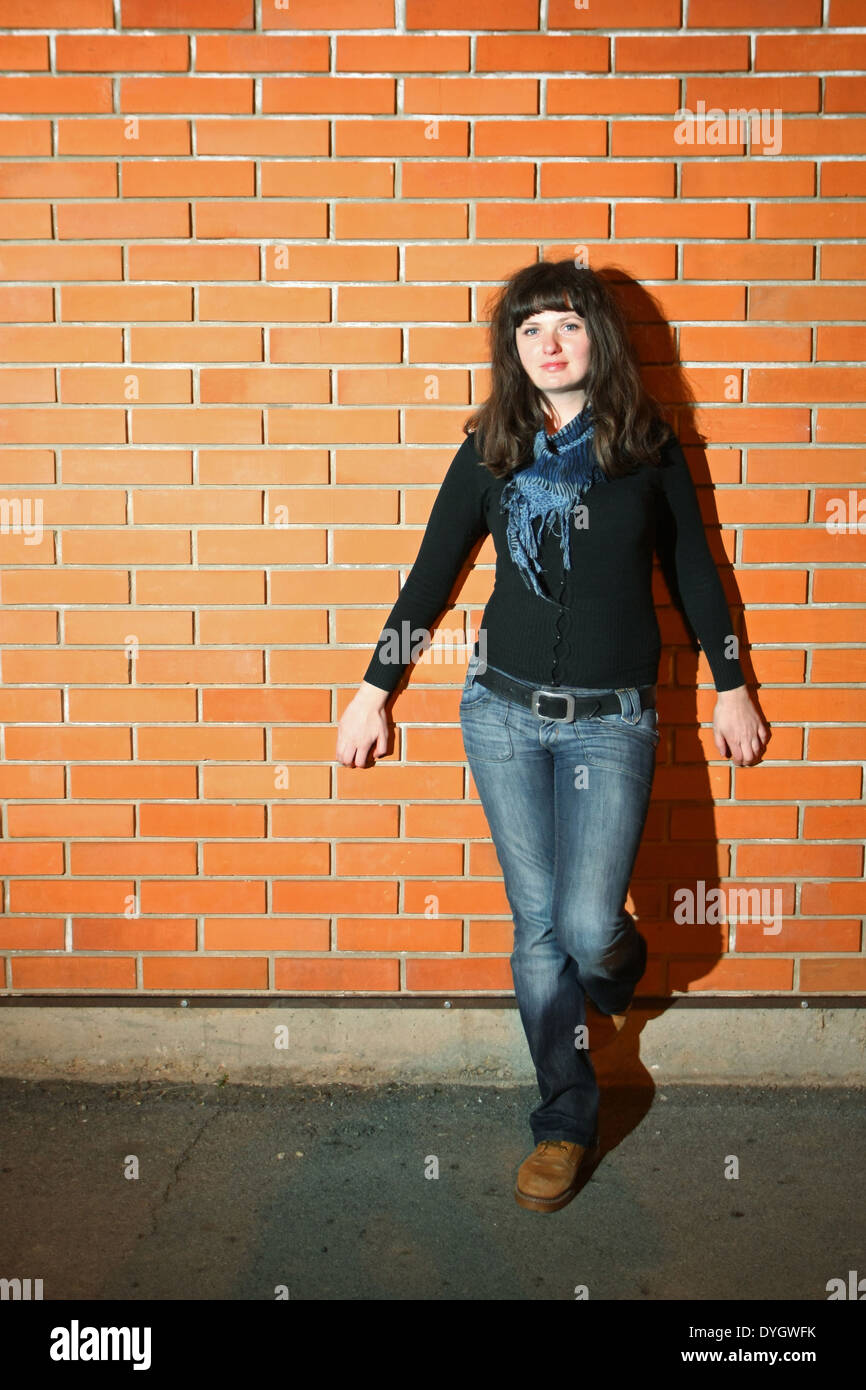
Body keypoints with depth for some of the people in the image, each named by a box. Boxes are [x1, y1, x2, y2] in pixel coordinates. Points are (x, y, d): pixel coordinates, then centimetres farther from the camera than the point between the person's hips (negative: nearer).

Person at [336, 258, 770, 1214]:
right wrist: (372, 693, 9)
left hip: (612, 721, -1)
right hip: (505, 708, 1)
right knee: (537, 926, 4)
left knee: (587, 927, -10)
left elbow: (691, 569, 10)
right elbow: (430, 574, 8)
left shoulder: (646, 445, 3)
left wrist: (731, 689, 12)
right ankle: (566, 1119, 22)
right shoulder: (490, 451, 4)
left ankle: (620, 965, 29)